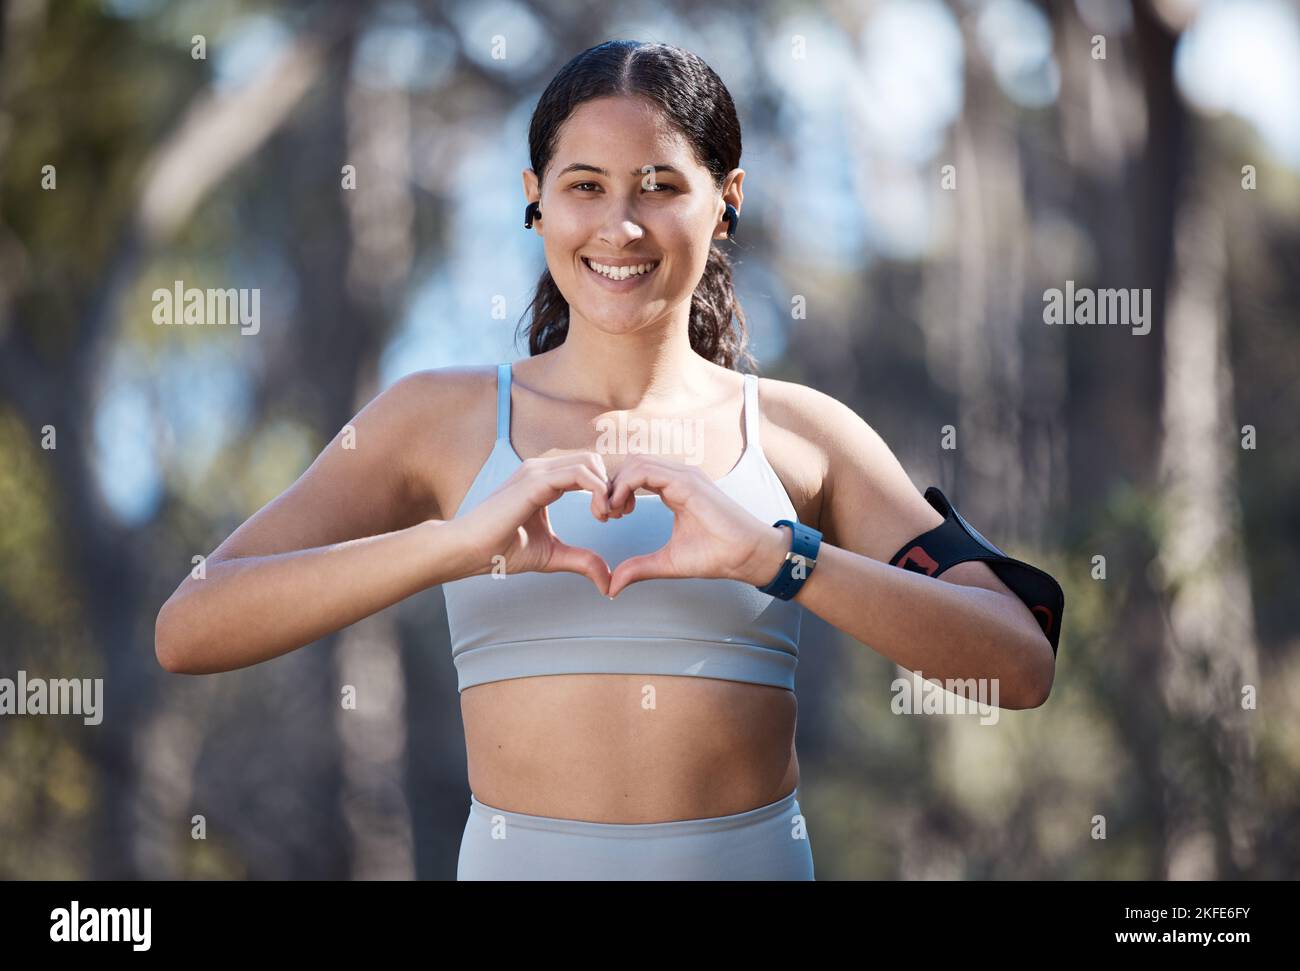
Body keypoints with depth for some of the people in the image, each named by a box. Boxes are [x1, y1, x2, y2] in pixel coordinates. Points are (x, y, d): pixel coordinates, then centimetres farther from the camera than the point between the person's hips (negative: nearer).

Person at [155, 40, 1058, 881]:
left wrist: (772, 555, -17)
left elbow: (1022, 668, -4)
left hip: (756, 863, 0)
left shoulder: (803, 437, 7)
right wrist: (460, 540, -17)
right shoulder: (443, 420, 7)